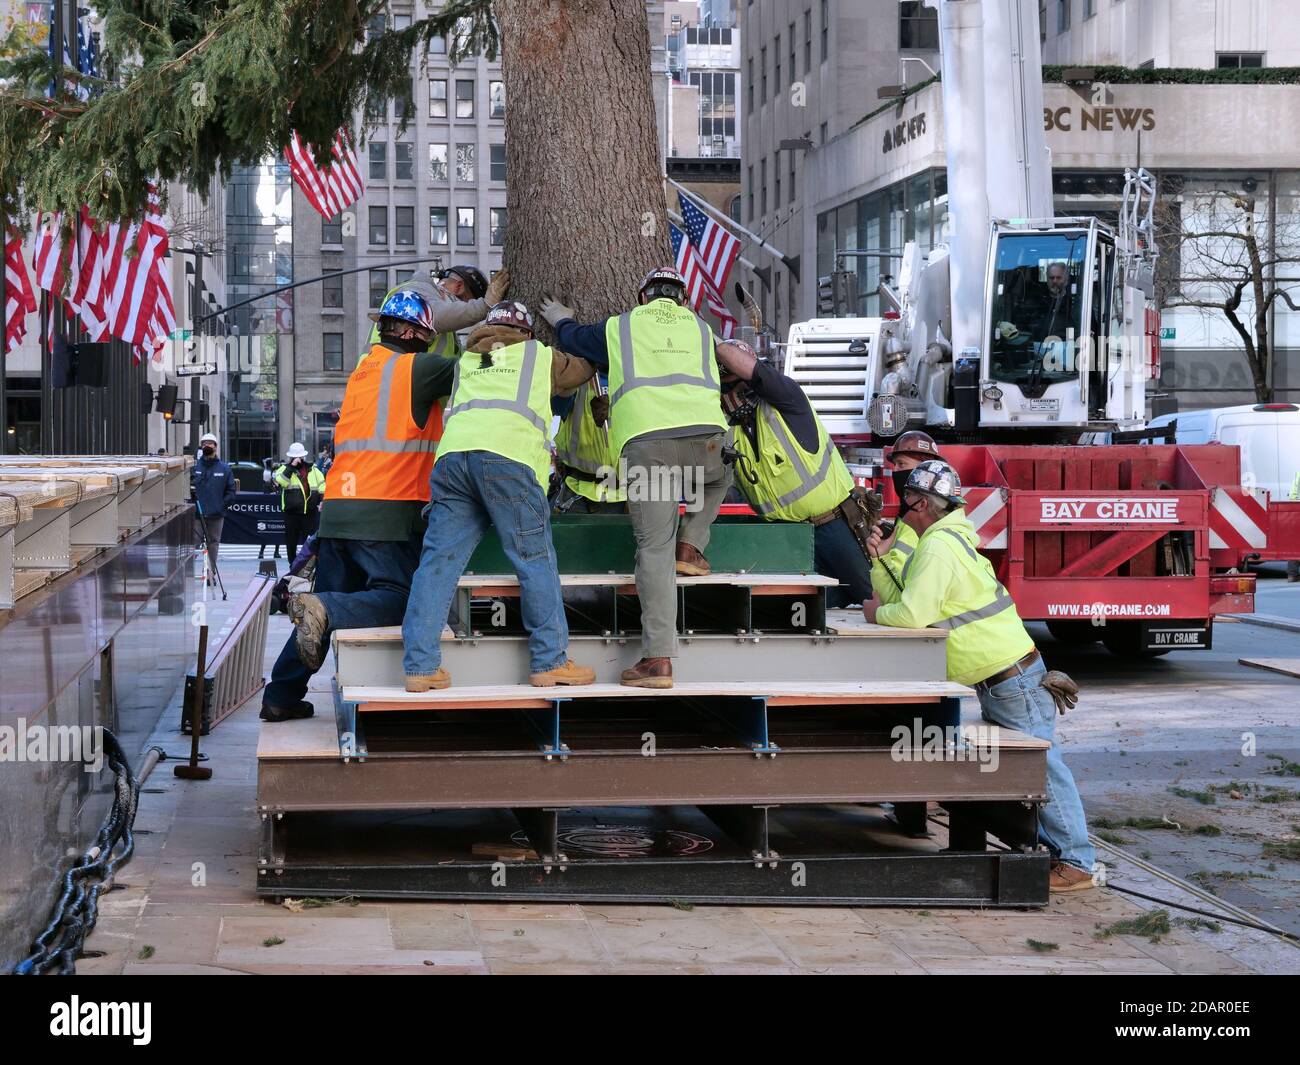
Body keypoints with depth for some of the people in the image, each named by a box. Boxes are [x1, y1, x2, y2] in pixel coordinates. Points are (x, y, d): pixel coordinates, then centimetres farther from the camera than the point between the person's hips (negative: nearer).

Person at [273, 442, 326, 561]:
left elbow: (322, 485, 15)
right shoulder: (285, 468, 5)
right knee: (291, 540, 4)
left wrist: (322, 500, 2)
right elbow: (281, 481, -15)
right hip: (291, 512, -1)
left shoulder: (312, 469, 12)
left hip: (310, 512, 1)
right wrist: (291, 467, -18)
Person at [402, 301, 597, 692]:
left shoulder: (465, 362, 35)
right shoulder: (539, 355, 27)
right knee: (535, 559, 3)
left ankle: (420, 666, -3)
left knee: (438, 560, 2)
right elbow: (584, 368, 45)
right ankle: (549, 662, 2)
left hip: (452, 454, 4)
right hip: (507, 455, -4)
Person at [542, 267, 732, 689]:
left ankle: (658, 658, -10)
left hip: (646, 439, -1)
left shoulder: (619, 327, 23)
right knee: (718, 478, 37)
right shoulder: (701, 329, 27)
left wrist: (561, 320, 64)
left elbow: (574, 340, 41)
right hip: (705, 433, 2)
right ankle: (690, 546, 18)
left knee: (654, 547, -4)